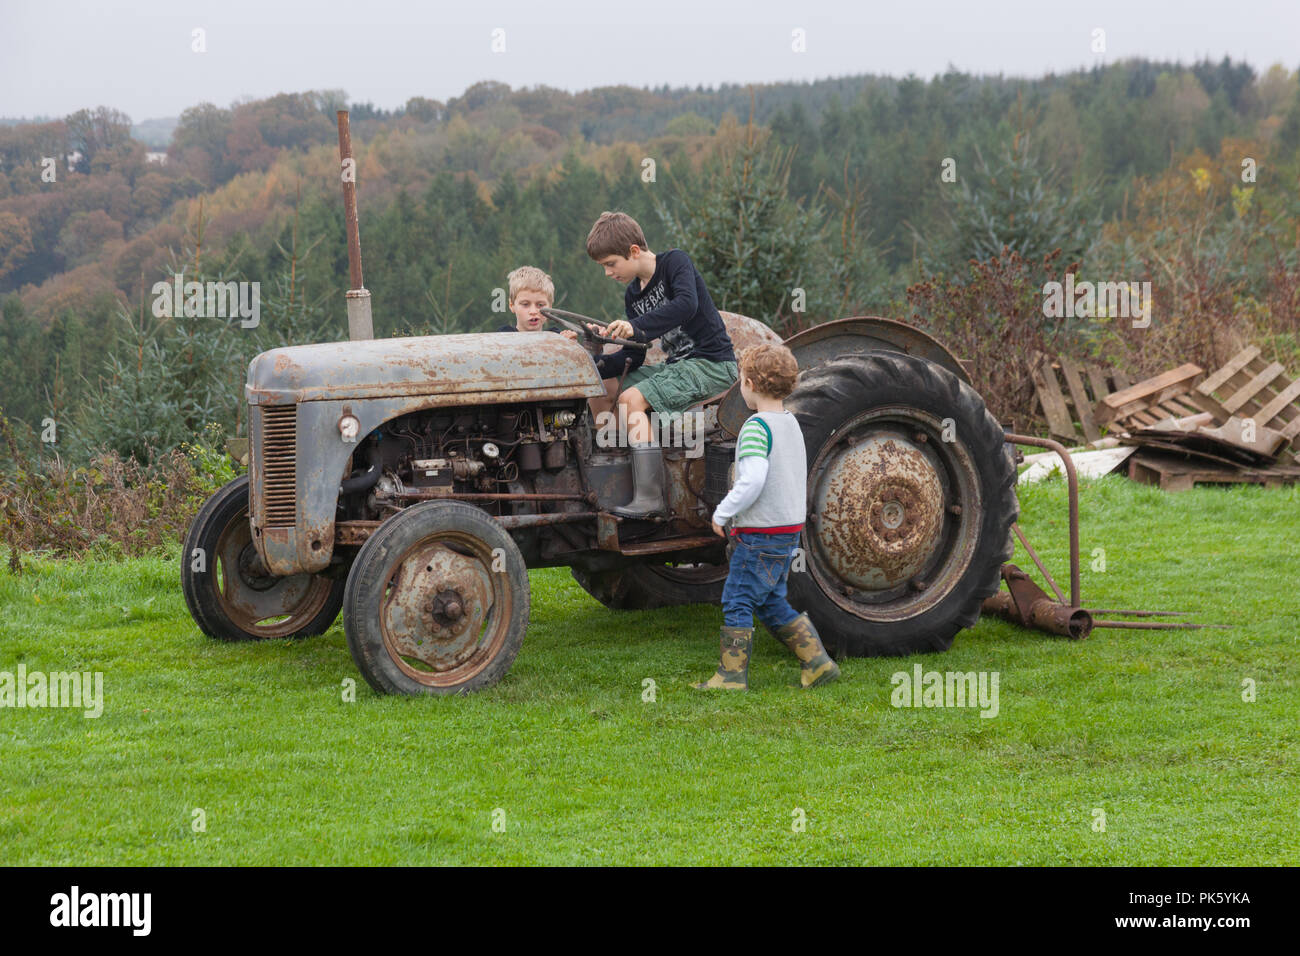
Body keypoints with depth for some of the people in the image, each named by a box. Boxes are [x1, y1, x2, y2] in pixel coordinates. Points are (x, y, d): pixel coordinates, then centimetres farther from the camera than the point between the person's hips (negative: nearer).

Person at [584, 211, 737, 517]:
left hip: (711, 363, -9)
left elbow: (686, 304, -30)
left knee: (632, 398, -24)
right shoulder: (632, 296, 12)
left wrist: (636, 327, -39)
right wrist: (598, 364, -6)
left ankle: (649, 498, -29)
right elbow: (634, 357, 11)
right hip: (677, 365, 9)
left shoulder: (675, 261, -10)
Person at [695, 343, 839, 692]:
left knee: (737, 600, 0)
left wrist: (723, 513, -15)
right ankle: (817, 662, 14)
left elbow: (753, 480, -27)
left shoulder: (756, 427, -17)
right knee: (771, 602, 17)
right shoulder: (791, 423, 11)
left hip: (761, 533, -9)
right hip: (790, 529, 9)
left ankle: (732, 674, 2)